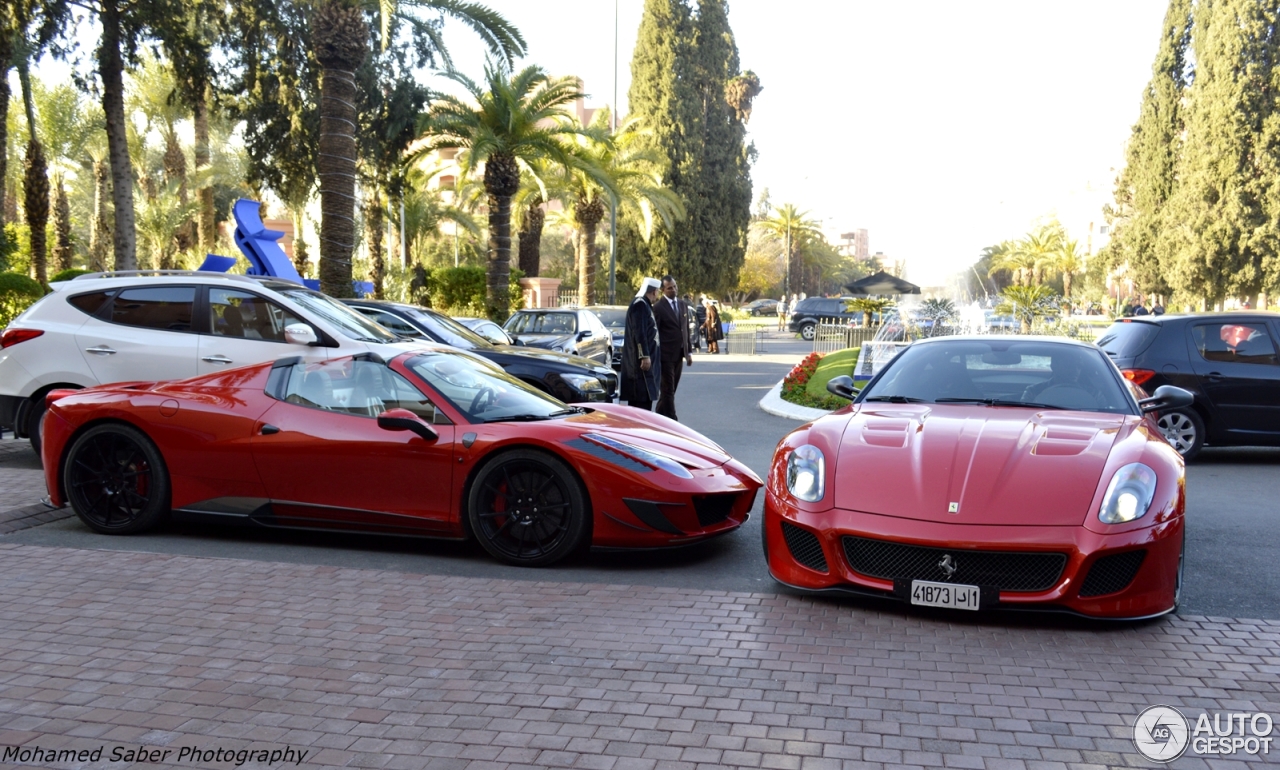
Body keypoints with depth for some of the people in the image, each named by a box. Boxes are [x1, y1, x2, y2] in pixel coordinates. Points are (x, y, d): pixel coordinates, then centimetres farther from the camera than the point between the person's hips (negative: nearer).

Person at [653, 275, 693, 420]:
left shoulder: (683, 304, 12)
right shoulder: (658, 307, -9)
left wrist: (688, 352, 13)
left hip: (679, 355, 7)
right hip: (666, 355, -7)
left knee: (671, 389, 12)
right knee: (668, 390, -5)